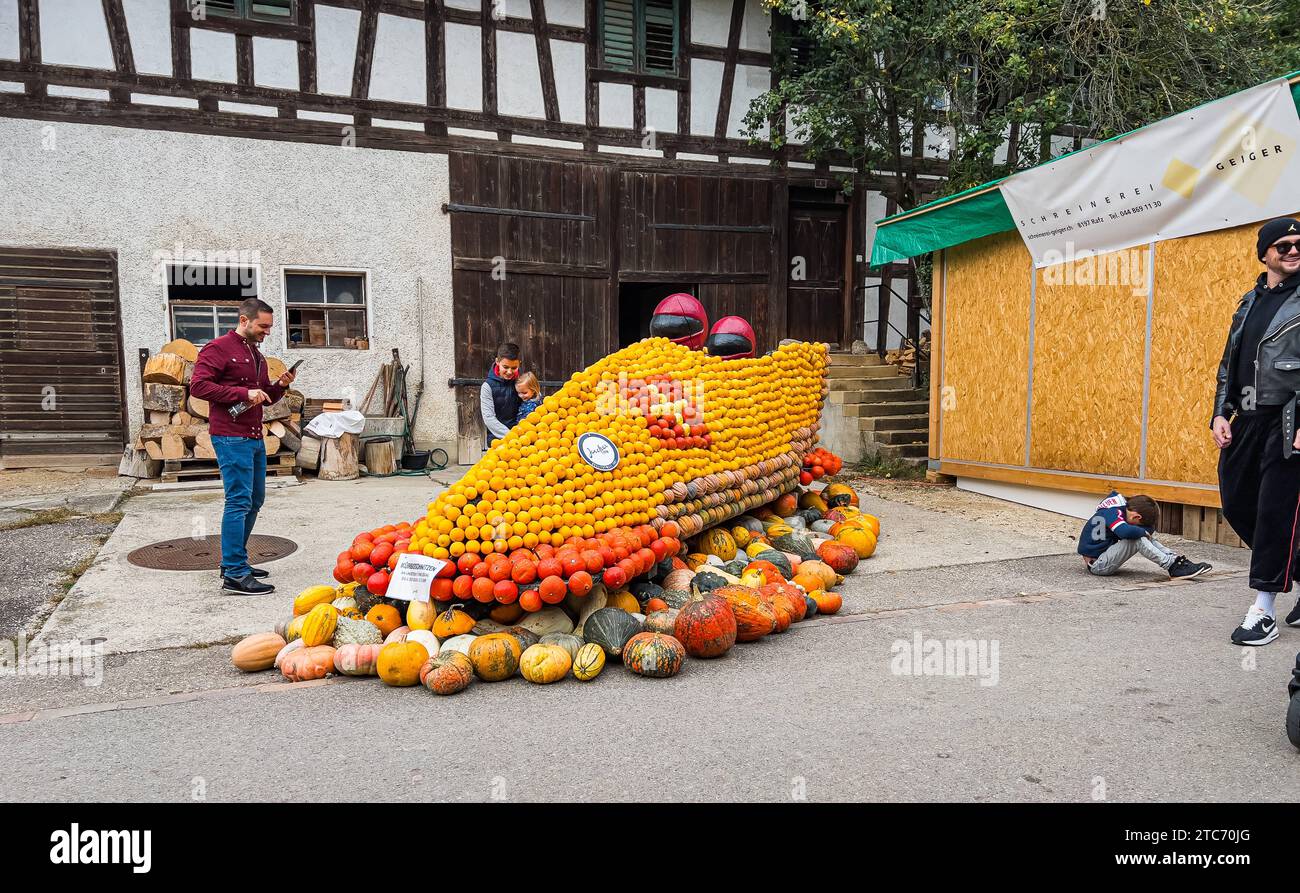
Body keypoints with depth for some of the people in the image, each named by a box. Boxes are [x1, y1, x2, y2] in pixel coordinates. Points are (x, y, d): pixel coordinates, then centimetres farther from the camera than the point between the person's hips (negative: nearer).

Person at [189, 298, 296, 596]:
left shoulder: (257, 355, 20)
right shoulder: (218, 348, -7)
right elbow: (198, 385, -18)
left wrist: (279, 386, 6)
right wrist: (244, 393, -21)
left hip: (255, 438, 10)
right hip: (231, 438, -9)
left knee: (254, 501, 14)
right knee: (239, 502, -11)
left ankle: (234, 562, 25)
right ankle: (234, 576, -9)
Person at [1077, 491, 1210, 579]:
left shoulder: (1123, 507, 5)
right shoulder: (1112, 513, -21)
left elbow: (1150, 529, 5)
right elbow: (1126, 531, -40)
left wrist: (1146, 533, -16)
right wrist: (1143, 532, -21)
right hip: (1096, 564, -10)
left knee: (1144, 536, 3)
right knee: (1137, 538, -24)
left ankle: (1176, 560, -6)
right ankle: (1172, 567, -20)